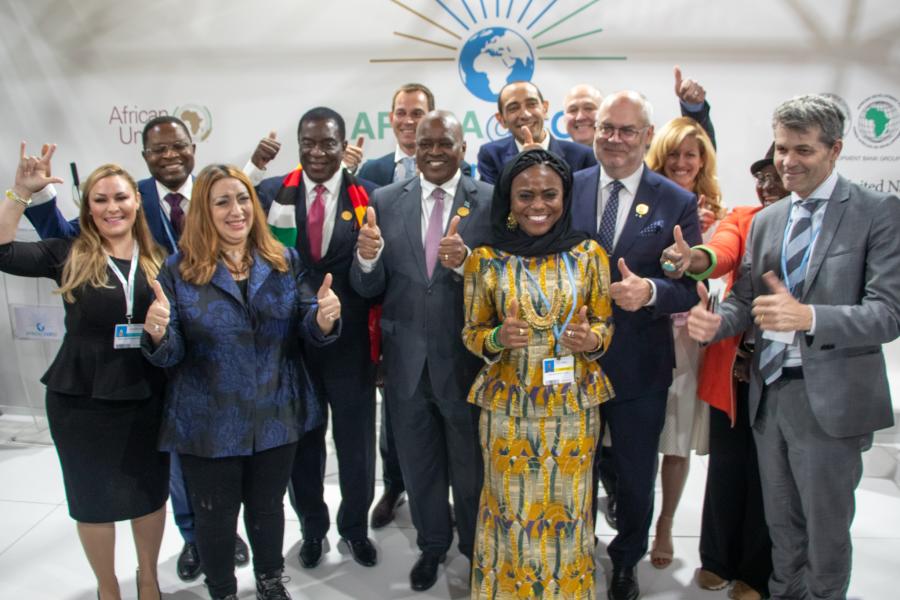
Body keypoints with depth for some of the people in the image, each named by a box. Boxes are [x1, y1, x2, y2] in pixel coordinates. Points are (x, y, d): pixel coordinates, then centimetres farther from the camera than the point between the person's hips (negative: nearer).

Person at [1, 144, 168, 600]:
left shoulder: (158, 260, 1)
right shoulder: (68, 255, -4)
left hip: (147, 399, 2)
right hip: (81, 401, -1)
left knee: (151, 491, 16)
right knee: (94, 497, 14)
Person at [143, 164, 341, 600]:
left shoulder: (285, 261, -1)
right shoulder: (179, 270, -7)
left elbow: (308, 329, -2)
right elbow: (171, 354, -7)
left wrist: (323, 318, -26)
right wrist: (157, 333, -30)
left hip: (275, 417, 2)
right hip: (208, 424, -2)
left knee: (268, 506, 22)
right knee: (215, 517, 16)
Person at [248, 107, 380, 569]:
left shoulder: (368, 197, -5)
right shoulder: (270, 193, -1)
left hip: (350, 344, -1)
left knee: (356, 442, 14)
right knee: (301, 442, 18)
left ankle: (354, 527, 40)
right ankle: (312, 526, 43)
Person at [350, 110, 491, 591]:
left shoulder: (491, 202, -9)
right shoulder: (386, 201, -1)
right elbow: (368, 288, -3)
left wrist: (465, 262, -31)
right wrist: (367, 257, -24)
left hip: (466, 358, -2)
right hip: (406, 360, 3)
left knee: (471, 465, 19)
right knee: (418, 464, 22)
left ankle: (476, 547, 46)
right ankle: (432, 544, 48)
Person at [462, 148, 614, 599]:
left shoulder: (589, 254, -3)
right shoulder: (485, 259, -5)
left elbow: (604, 323, 5)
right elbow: (472, 333, 2)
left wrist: (591, 338, -17)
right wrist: (499, 338, -20)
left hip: (573, 405, 1)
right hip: (507, 406, -1)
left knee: (567, 510, 14)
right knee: (511, 510, 11)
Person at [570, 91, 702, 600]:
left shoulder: (678, 203, -6)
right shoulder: (567, 188, -2)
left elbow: (692, 287, -7)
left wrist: (651, 290, -27)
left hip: (638, 367, -1)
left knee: (636, 475, 19)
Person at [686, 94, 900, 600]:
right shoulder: (765, 220, 10)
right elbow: (747, 298, 7)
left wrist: (809, 317, -31)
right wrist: (716, 322, -14)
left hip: (830, 399, -5)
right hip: (770, 393, 5)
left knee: (826, 529, 12)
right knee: (782, 524, 20)